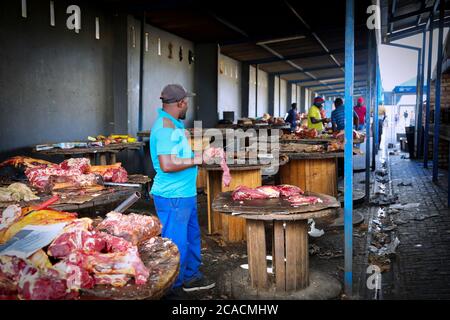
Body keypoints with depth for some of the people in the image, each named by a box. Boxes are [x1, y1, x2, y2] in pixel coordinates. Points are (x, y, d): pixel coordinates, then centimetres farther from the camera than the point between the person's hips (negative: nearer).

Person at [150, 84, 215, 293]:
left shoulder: (174, 124, 12)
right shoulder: (165, 127, -20)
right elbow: (167, 165, -28)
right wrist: (195, 160, -18)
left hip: (185, 194, 11)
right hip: (173, 197, -11)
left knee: (192, 237, 21)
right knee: (176, 244, 1)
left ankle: (191, 277, 38)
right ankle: (171, 289, 16)